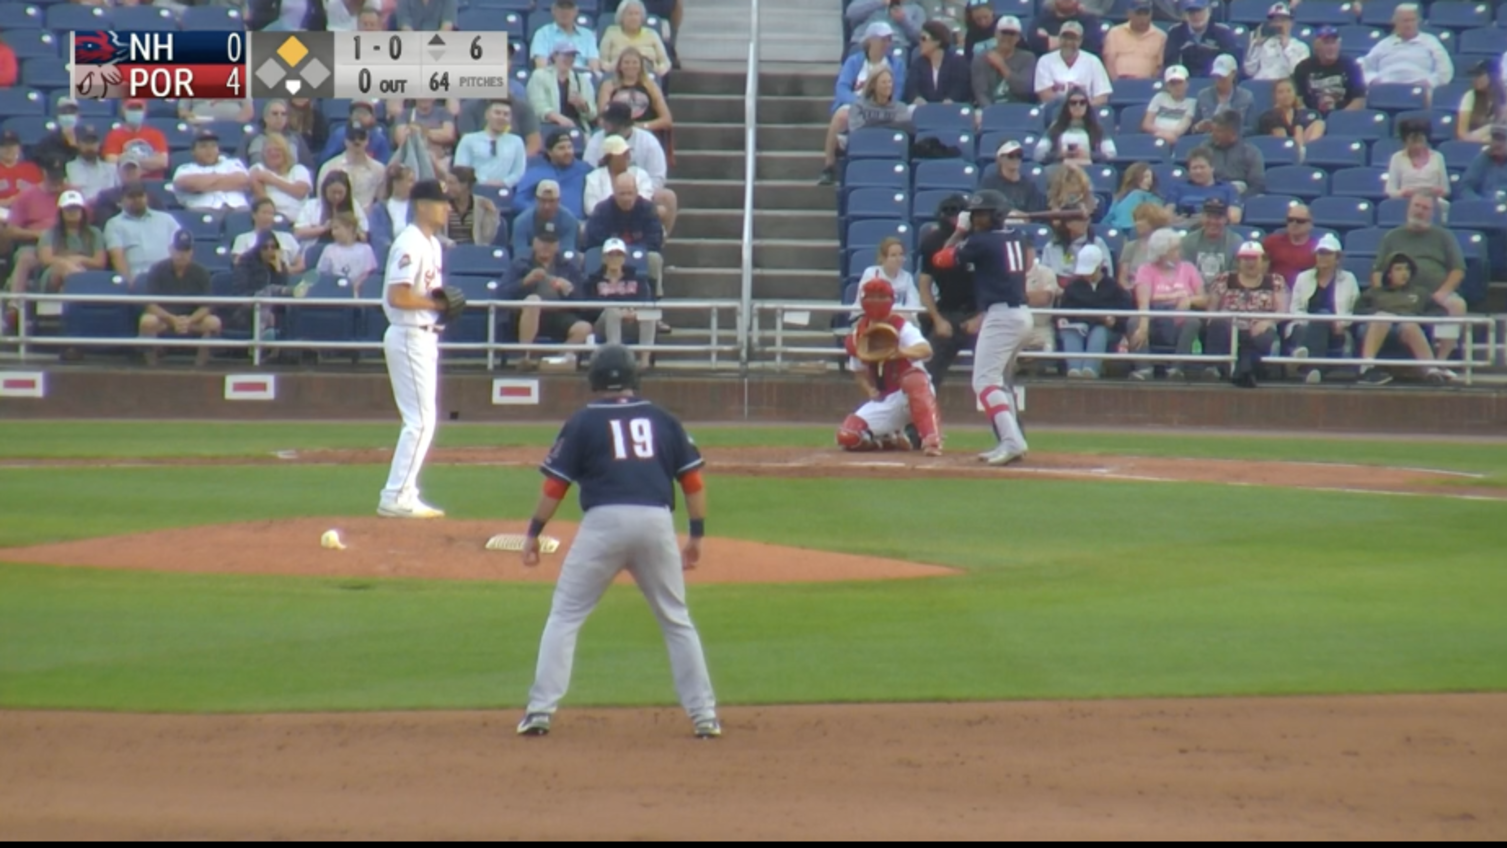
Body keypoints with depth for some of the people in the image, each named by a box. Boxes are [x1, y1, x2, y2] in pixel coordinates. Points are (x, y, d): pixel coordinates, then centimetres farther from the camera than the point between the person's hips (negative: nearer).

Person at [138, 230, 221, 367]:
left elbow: (206, 307, -7)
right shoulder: (158, 271, -7)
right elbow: (151, 305, -11)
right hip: (164, 318, -1)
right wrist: (173, 320, -28)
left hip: (193, 320, 1)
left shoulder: (201, 272, -3)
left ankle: (202, 359, -6)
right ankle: (151, 361, -10)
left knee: (213, 323, -29)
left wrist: (189, 321, -28)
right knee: (147, 321, -36)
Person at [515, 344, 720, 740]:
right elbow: (693, 479, 12)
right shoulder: (663, 420, 16)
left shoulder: (584, 422, 7)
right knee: (676, 620, 15)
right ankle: (704, 716, 12)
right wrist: (696, 535, 17)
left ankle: (540, 711, -2)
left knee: (565, 615, 7)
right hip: (657, 522, 3)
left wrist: (533, 533, 10)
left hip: (605, 521, -3)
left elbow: (556, 484, 3)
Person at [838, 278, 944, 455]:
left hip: (912, 394, -5)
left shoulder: (901, 327, -13)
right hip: (883, 400, 5)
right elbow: (860, 372, 14)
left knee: (915, 379, -42)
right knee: (847, 437, -15)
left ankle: (932, 441, -46)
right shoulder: (858, 335, 1)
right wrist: (870, 391, -8)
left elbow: (926, 350, -34)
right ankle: (893, 441, 13)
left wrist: (902, 352, -55)